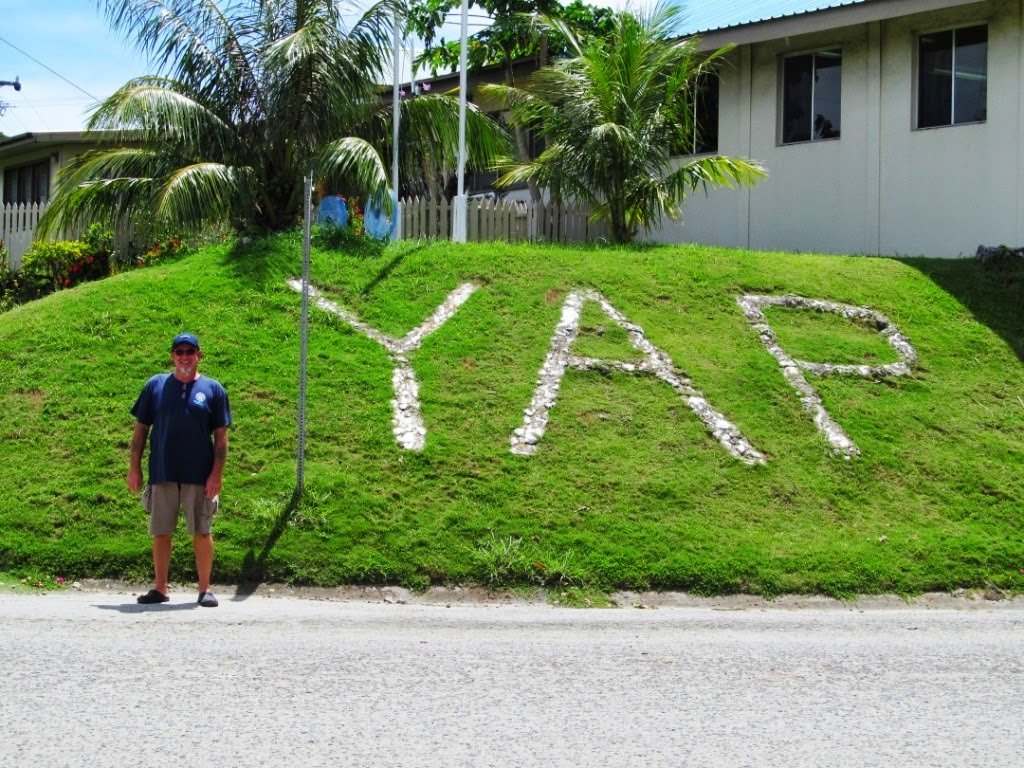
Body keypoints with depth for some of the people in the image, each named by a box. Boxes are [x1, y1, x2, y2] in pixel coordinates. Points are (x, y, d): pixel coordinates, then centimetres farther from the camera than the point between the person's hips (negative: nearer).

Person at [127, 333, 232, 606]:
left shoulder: (212, 389, 4)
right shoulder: (155, 385, 7)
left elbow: (221, 436, 2)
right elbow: (141, 429, 9)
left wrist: (217, 474, -6)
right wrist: (134, 468, 3)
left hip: (199, 476, -1)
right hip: (162, 473, 1)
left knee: (201, 532, 2)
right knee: (161, 532, 6)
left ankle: (205, 589, 10)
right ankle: (160, 588, 16)